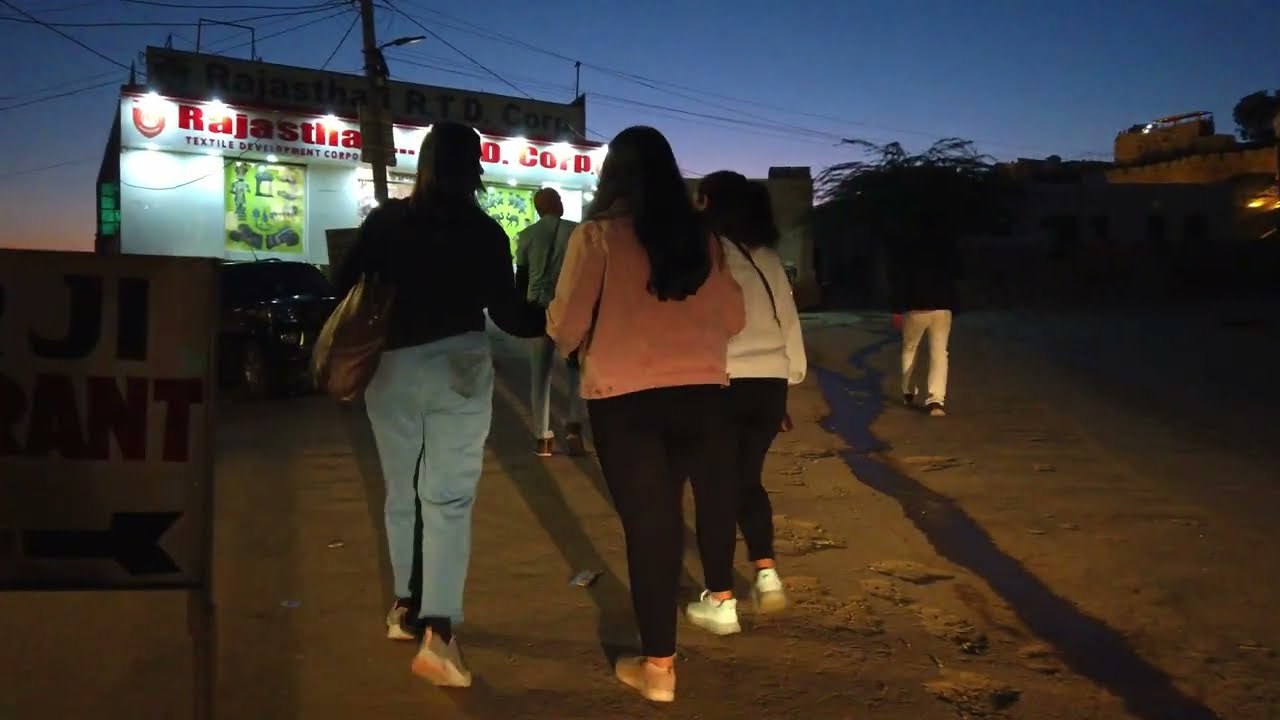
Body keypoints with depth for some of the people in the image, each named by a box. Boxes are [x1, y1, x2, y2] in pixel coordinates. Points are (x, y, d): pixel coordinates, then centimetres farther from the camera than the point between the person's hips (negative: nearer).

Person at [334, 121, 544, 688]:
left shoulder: (385, 221, 3)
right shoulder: (485, 232, -3)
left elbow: (345, 288, 3)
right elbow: (507, 315, -3)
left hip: (391, 366, 3)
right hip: (459, 366, -2)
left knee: (401, 494, 18)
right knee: (450, 499, -4)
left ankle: (408, 605, 27)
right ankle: (439, 630, -15)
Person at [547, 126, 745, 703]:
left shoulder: (597, 235, -6)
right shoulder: (702, 238, 6)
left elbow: (567, 322, -5)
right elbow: (731, 319, 12)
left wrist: (569, 345, 17)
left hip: (624, 396, -3)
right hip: (700, 390, 4)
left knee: (647, 521, 4)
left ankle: (658, 665, 12)